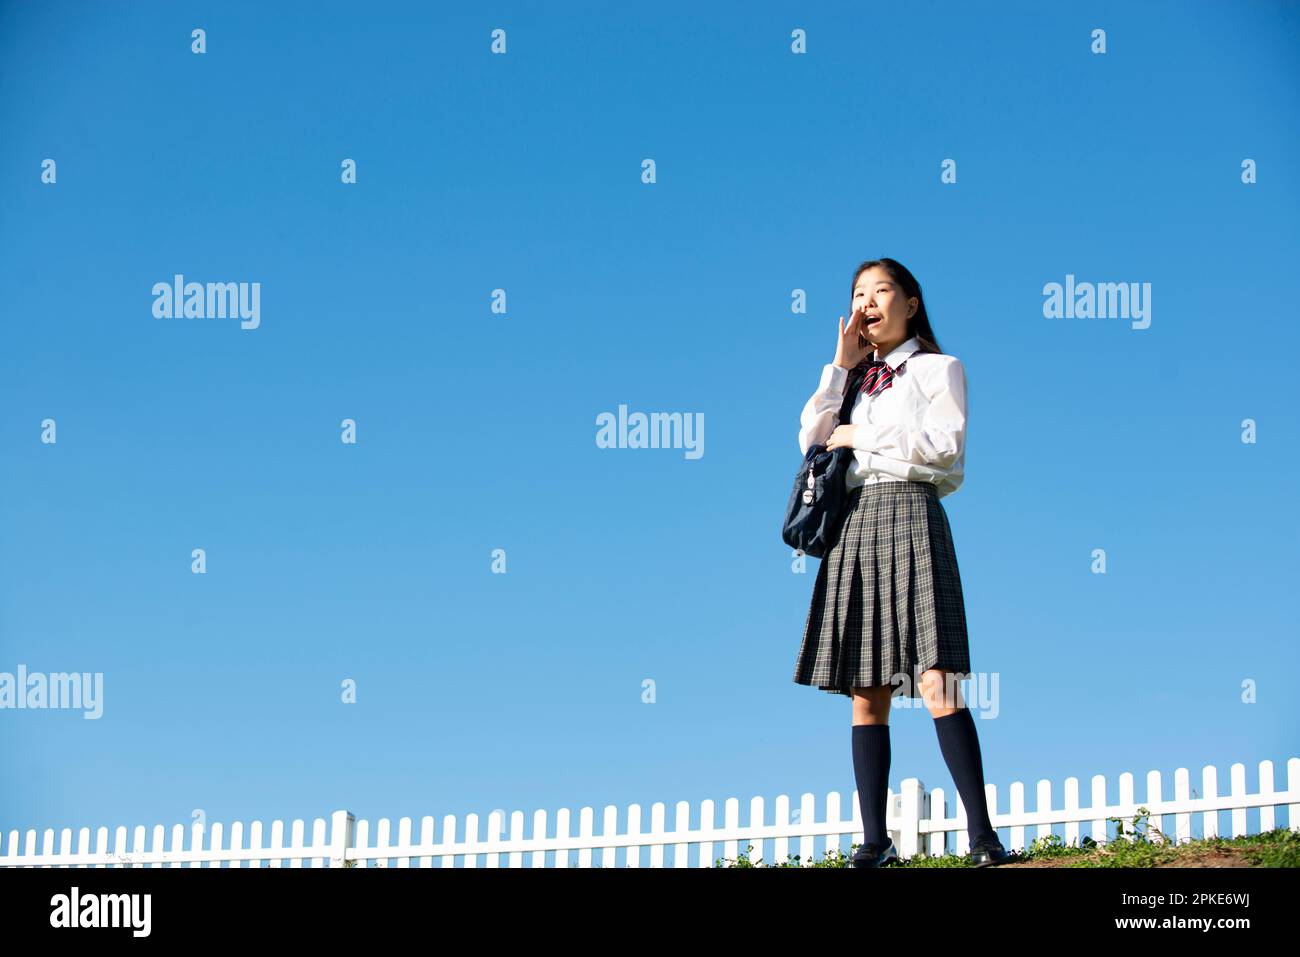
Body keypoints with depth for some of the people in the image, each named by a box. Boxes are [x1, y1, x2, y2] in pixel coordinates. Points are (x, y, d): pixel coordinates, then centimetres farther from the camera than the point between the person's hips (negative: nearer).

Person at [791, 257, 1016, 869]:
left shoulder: (939, 369, 10)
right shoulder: (856, 381, 24)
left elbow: (942, 445, -7)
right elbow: (810, 441, 9)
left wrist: (859, 436, -3)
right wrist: (841, 367, 6)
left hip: (909, 516, -5)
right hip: (854, 525, 5)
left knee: (935, 681, -16)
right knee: (865, 693, 0)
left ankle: (982, 833, -18)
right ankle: (874, 841, 0)